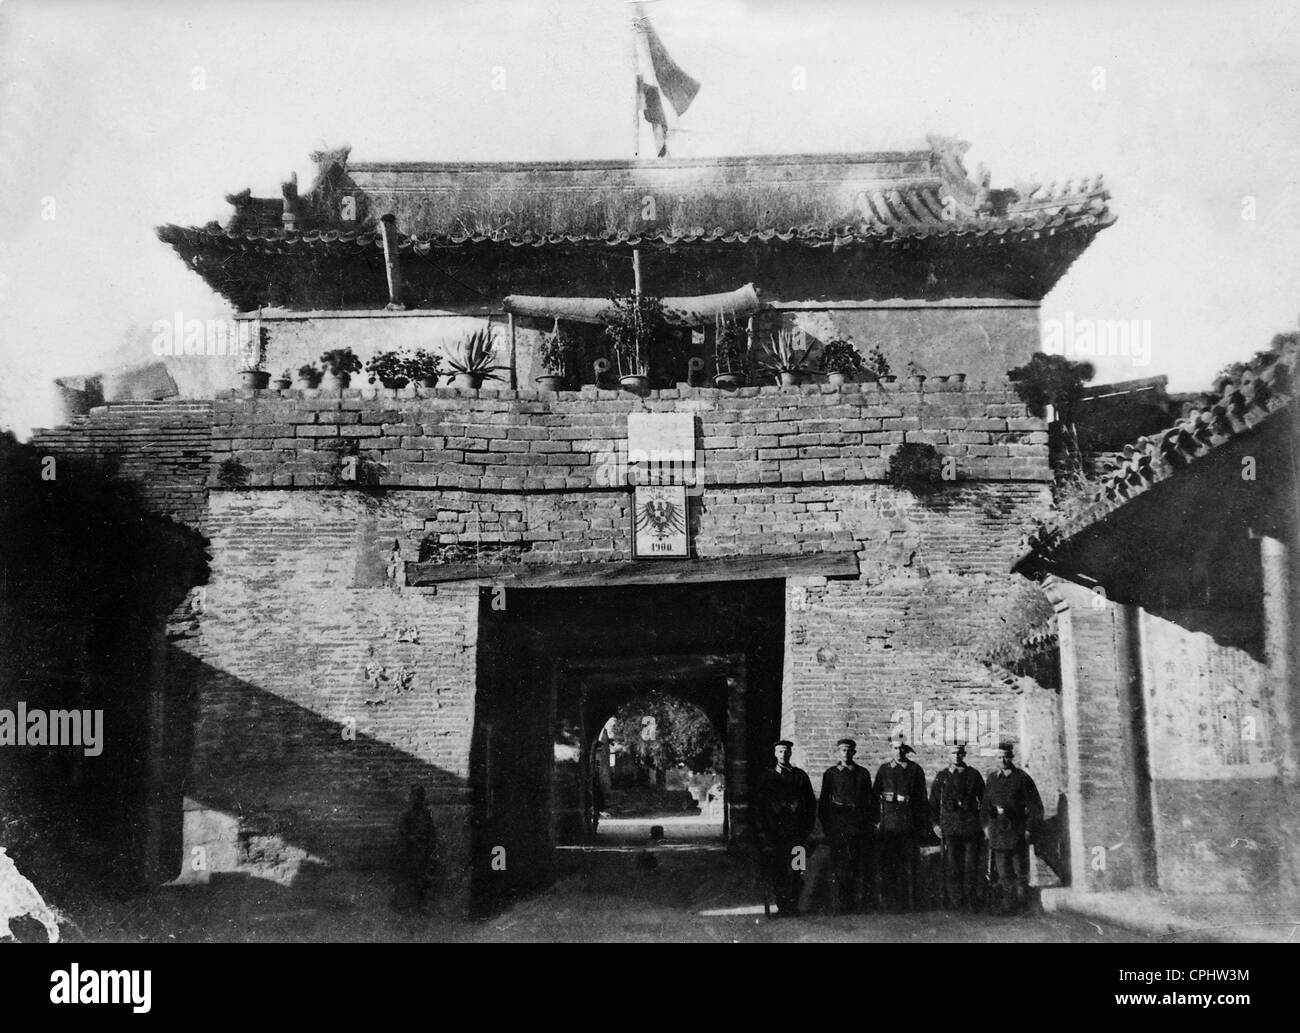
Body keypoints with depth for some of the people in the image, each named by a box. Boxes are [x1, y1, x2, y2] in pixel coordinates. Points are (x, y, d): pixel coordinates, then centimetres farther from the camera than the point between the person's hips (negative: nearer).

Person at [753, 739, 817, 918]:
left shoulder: (800, 775, 11)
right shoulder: (766, 777, 9)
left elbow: (811, 803, 12)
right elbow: (758, 805, 8)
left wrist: (808, 828, 5)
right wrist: (762, 831, 0)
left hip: (796, 831, 0)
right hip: (773, 832, 0)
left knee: (795, 872, -6)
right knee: (774, 871, -4)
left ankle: (792, 905, 4)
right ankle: (781, 905, 5)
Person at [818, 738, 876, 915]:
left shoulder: (863, 773, 13)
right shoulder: (831, 773, 7)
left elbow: (870, 798, 14)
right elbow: (824, 800, 8)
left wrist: (871, 821, 5)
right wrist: (825, 825, 2)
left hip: (860, 825, 2)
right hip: (839, 825, -2)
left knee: (861, 864, 0)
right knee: (839, 866, -5)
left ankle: (859, 905, 5)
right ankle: (838, 907, -4)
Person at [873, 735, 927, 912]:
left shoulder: (915, 769, 5)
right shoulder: (884, 769, 10)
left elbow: (921, 797, 6)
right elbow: (875, 795, 12)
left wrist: (923, 824, 3)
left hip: (909, 820, -1)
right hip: (888, 819, 1)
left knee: (909, 861, -1)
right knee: (885, 861, 0)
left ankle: (909, 902, 4)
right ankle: (888, 900, 7)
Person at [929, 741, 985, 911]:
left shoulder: (973, 775, 8)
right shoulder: (942, 776, 8)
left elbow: (983, 799, 11)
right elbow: (933, 802, 11)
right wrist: (935, 824, 2)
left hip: (971, 826, 0)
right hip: (949, 828, 0)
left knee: (971, 866, 1)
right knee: (951, 866, -2)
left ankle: (969, 902, 10)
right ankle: (954, 901, 5)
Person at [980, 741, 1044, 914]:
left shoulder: (1022, 778, -2)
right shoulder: (992, 778, 10)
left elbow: (1035, 806, -2)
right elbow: (985, 803, 16)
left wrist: (1029, 828, -6)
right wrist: (986, 825, 7)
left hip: (1018, 830, -3)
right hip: (997, 831, 3)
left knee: (1020, 870, 2)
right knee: (1003, 871, 3)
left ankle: (1021, 903, 10)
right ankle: (1007, 901, 9)